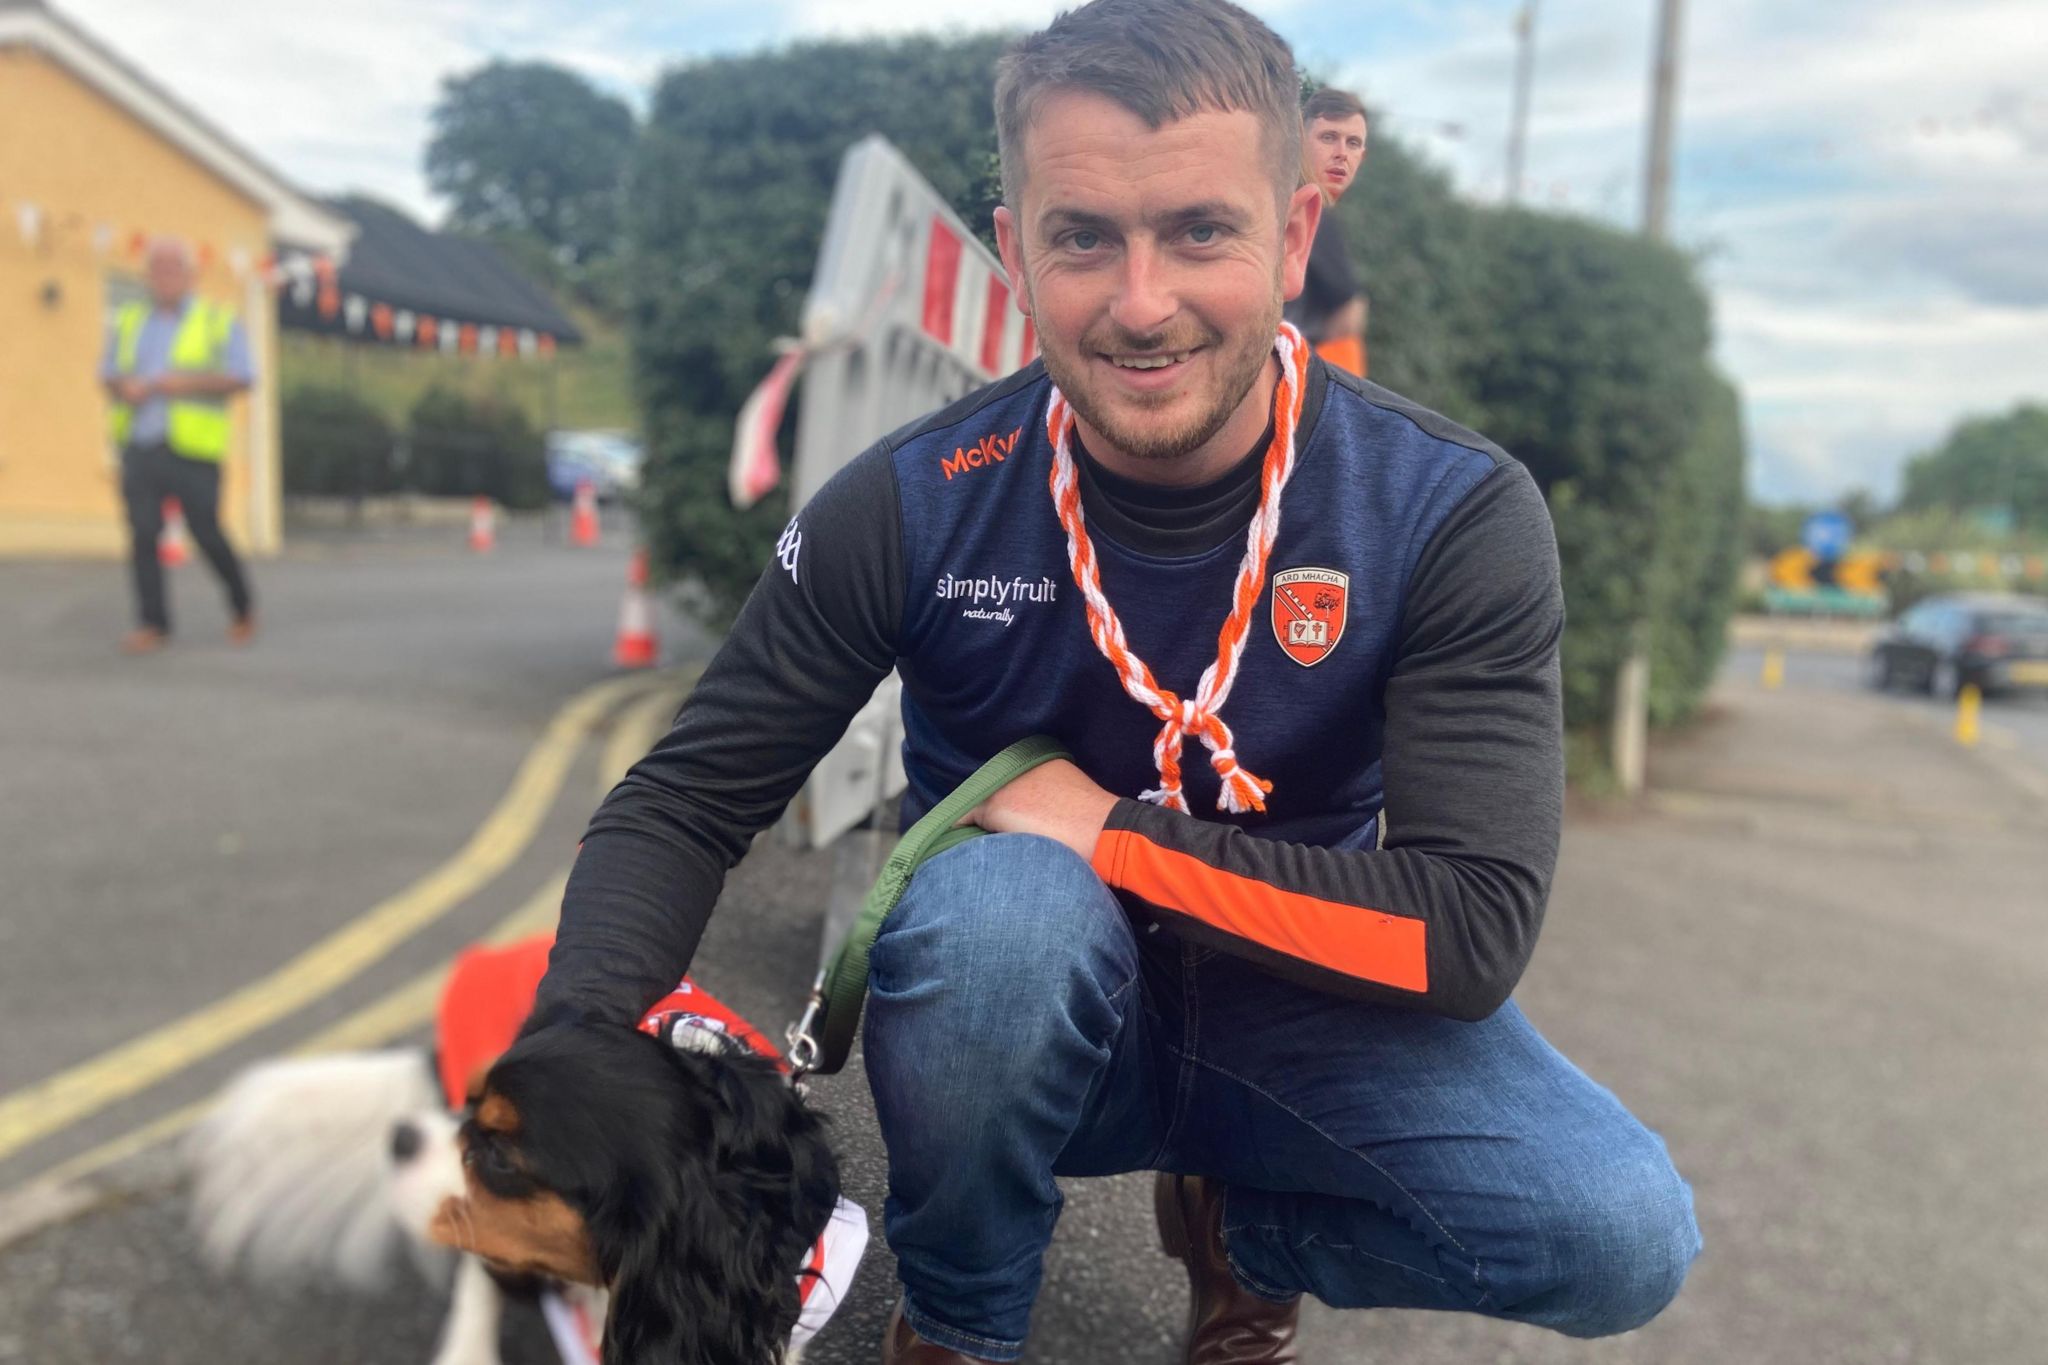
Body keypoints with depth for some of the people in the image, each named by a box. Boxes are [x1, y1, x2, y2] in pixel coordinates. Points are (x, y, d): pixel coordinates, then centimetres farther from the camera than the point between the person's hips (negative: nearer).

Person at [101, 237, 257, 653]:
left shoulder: (219, 322, 3)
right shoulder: (129, 322, 15)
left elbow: (242, 377, -4)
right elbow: (108, 374, 21)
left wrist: (188, 384, -15)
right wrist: (125, 389, -2)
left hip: (192, 450, -3)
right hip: (138, 445, 4)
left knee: (207, 534, 0)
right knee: (143, 532, -5)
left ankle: (242, 606, 23)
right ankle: (153, 623, 0)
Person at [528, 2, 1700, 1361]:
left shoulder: (1455, 516, -18)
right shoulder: (913, 509, -16)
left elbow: (1474, 929, -22)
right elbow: (687, 802, -11)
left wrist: (1112, 830, -24)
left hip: (1304, 1018, 1)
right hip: (1021, 1010, 0)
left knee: (1624, 1238, -23)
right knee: (1006, 896, -35)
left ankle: (1246, 1229, 10)